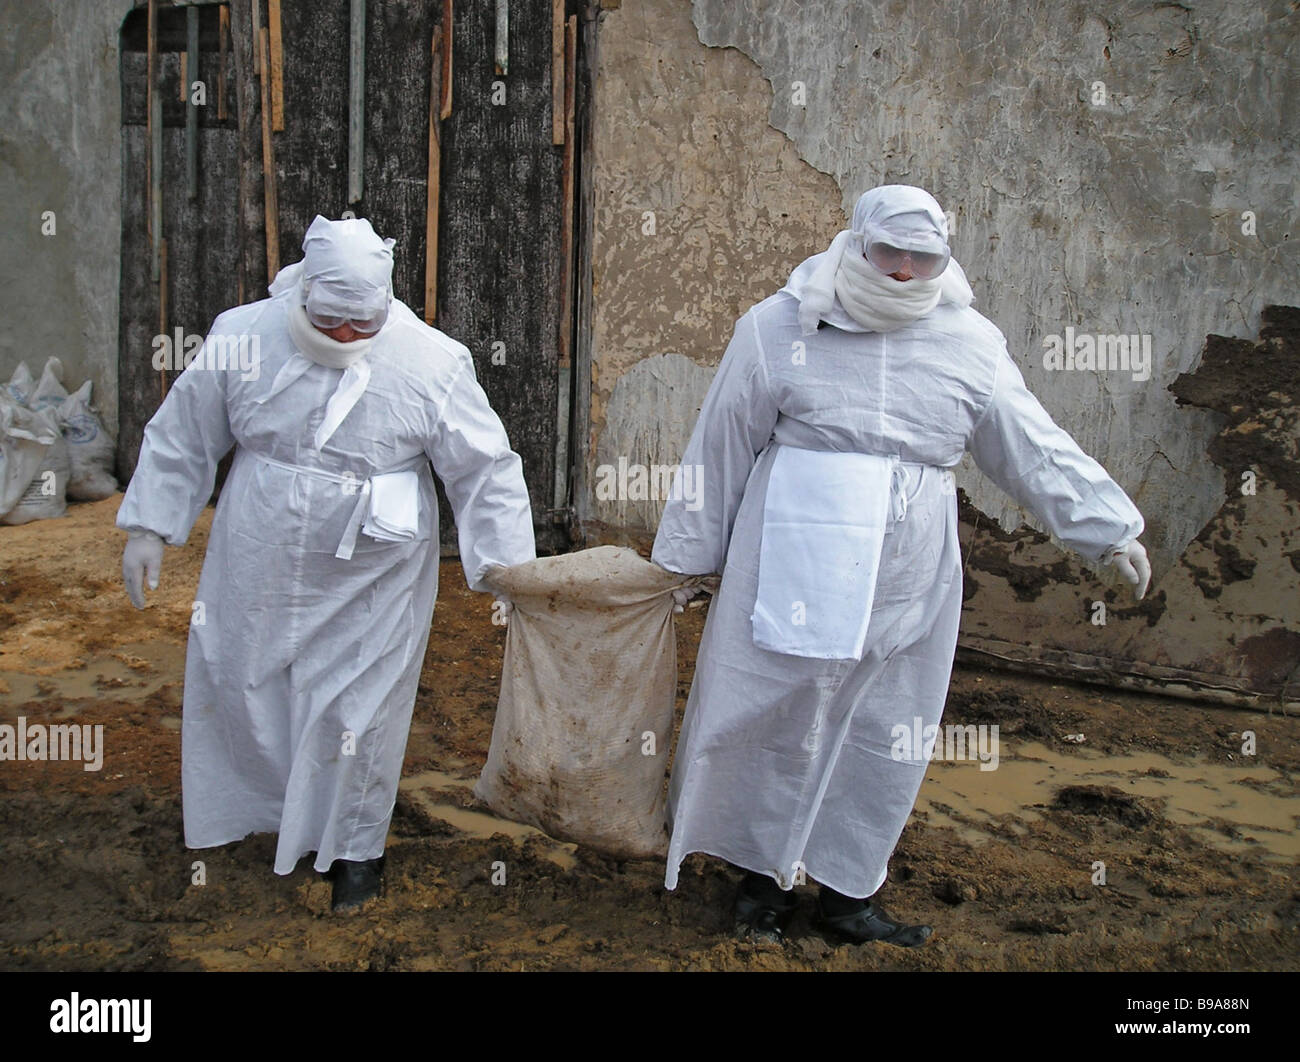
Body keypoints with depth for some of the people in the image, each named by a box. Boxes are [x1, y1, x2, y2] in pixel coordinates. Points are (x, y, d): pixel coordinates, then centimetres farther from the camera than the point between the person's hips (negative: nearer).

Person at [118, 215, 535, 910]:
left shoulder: (432, 363, -16)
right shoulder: (241, 338, -9)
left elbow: (485, 468, -9)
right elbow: (181, 437, 3)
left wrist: (505, 562, -13)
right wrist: (148, 527, 4)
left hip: (371, 584, -3)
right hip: (256, 572, 3)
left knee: (356, 712, 7)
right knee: (238, 689, 17)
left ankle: (355, 843, 32)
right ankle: (255, 810, 46)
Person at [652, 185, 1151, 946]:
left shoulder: (969, 344, 4)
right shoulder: (782, 327, -2)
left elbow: (1034, 448, 9)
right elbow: (722, 448, 2)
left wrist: (1108, 528, 6)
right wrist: (691, 552, 6)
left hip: (910, 583, 3)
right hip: (797, 567, -2)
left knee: (884, 736, 10)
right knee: (776, 721, 6)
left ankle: (846, 889, 27)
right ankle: (763, 873, 27)